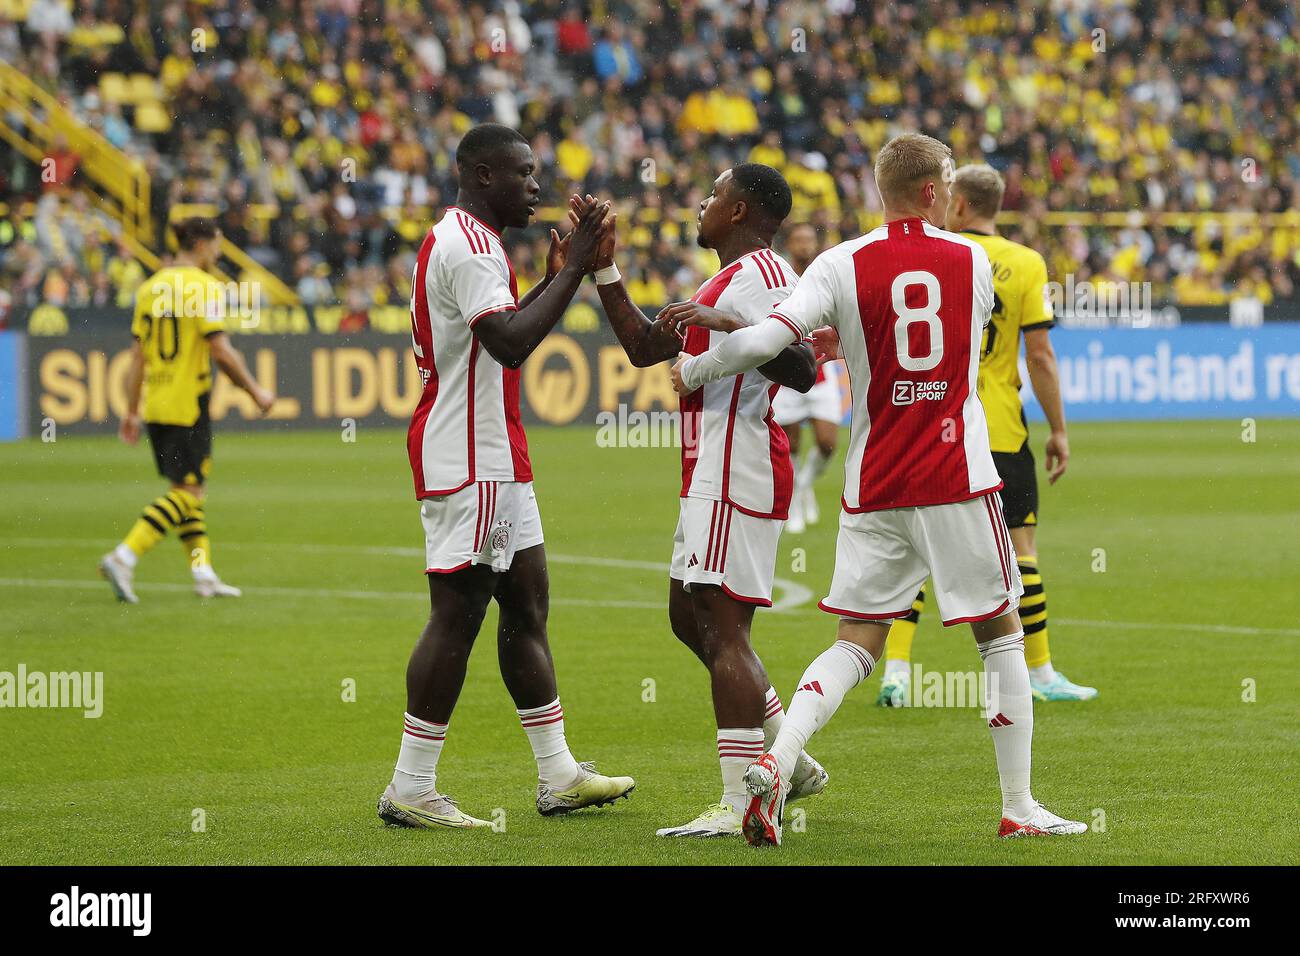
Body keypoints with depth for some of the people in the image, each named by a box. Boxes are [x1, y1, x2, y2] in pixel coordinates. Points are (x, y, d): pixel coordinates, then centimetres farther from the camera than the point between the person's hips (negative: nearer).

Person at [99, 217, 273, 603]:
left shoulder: (150, 287, 10)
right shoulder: (205, 286, -10)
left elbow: (138, 354, 11)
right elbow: (221, 351, -16)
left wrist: (132, 411, 15)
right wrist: (256, 391, -5)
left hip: (155, 407, 7)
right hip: (188, 405, -7)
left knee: (188, 489, 15)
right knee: (188, 491, -4)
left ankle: (203, 572, 14)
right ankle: (123, 557, -15)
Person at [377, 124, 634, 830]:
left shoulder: (462, 242, 19)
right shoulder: (468, 247, -15)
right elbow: (511, 343, -25)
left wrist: (557, 275, 16)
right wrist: (572, 271, -20)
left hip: (492, 460, 11)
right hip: (468, 462, -11)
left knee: (527, 605, 12)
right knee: (456, 615, -9)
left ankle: (557, 774, 17)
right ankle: (410, 790, -6)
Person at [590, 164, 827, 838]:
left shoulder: (762, 276, -12)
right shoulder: (727, 282, 22)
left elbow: (801, 371, -25)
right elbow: (644, 348, 27)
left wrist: (725, 324, -30)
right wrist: (605, 270, 22)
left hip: (737, 475, -11)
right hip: (711, 476, 11)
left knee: (723, 627, -13)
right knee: (689, 616, 17)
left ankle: (739, 803, -15)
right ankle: (790, 763, 24)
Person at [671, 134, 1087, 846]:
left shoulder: (843, 266, -3)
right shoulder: (972, 260, 3)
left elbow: (767, 339, -14)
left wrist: (691, 369, 2)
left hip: (873, 488, 1)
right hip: (957, 479, -1)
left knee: (856, 644, 8)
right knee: (1000, 634, 11)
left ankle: (775, 761, -13)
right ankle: (1019, 808, 12)